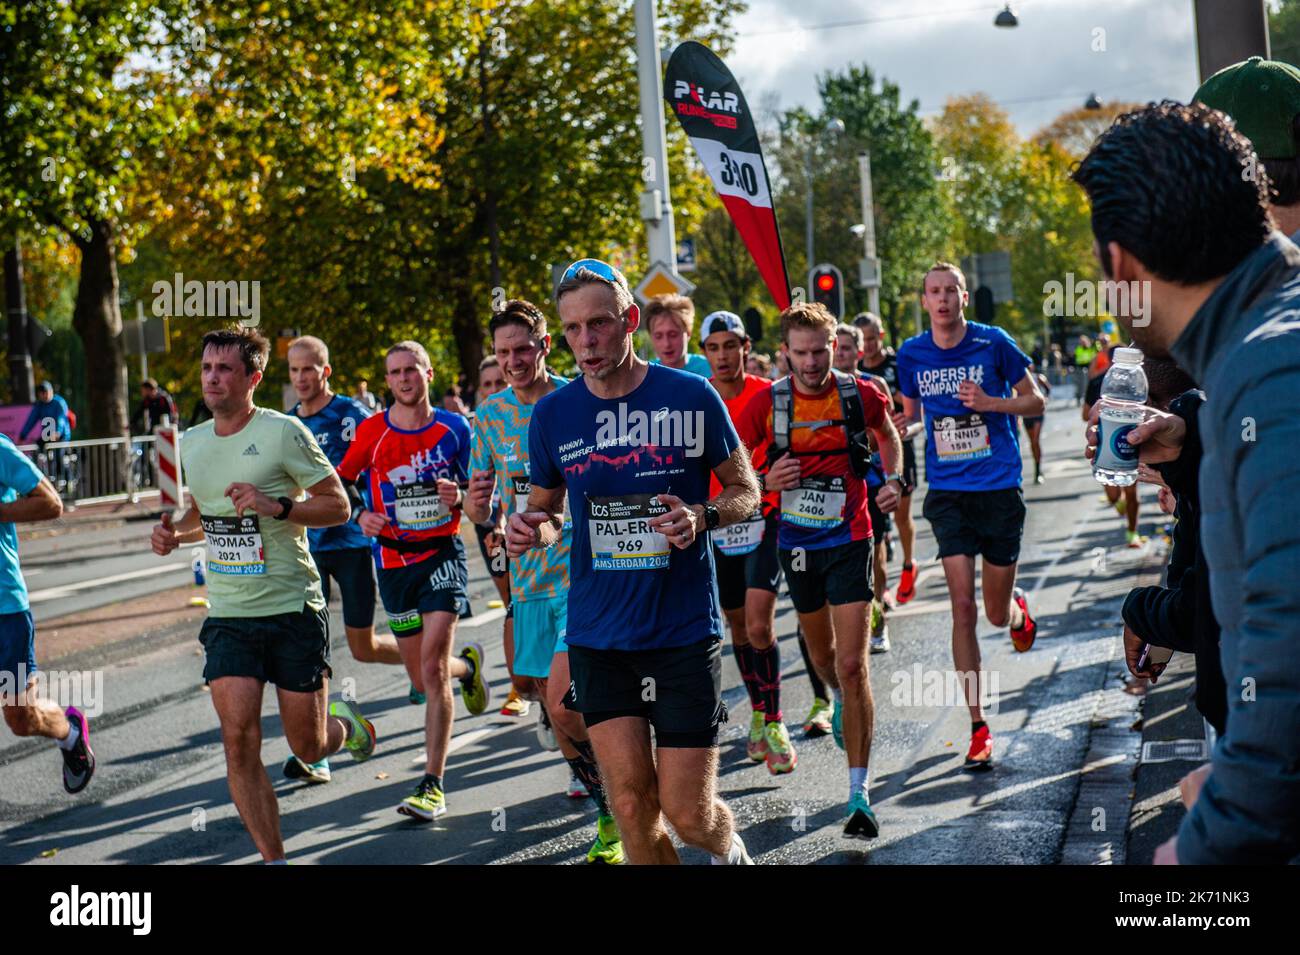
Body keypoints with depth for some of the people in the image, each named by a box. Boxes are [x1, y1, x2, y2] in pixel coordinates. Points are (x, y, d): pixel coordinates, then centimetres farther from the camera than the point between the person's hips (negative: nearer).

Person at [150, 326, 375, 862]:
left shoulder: (283, 432, -10)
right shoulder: (191, 443, 8)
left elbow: (338, 506, -8)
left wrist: (277, 506, -23)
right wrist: (175, 533, 2)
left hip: (294, 611, -4)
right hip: (228, 616, 4)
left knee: (308, 748, 4)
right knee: (238, 741, -10)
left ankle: (346, 724, 40)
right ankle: (273, 859, 1)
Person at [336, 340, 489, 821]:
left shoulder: (454, 428, -2)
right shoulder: (371, 432, -1)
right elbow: (342, 480, 10)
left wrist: (459, 496, -14)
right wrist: (361, 514, -9)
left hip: (443, 553, -2)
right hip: (393, 560, 3)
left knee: (432, 667, -16)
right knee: (422, 676, 10)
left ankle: (432, 786, -12)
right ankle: (467, 665, 48)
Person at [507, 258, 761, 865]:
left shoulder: (691, 397, -6)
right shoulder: (552, 414, 2)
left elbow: (746, 489, 4)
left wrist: (704, 516, -17)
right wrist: (531, 530, -9)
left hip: (683, 629, -2)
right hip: (597, 633, 2)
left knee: (688, 813, -1)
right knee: (632, 807, 0)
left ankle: (730, 850, 33)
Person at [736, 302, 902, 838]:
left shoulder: (861, 396, -8)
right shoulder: (767, 404, -8)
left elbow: (888, 435, 15)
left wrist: (892, 480, -1)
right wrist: (764, 482, -17)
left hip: (849, 542, -2)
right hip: (797, 546, 2)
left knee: (852, 665, -11)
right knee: (823, 657, 20)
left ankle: (859, 794, -8)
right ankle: (839, 701, 58)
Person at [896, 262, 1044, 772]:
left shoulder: (993, 343, -6)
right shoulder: (911, 353, 2)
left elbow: (1034, 400, 2)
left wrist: (990, 402, -15)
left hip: (999, 488, -1)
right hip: (948, 493, 1)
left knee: (997, 614, 6)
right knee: (963, 608, -9)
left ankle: (1018, 608, 47)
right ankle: (978, 727, -2)